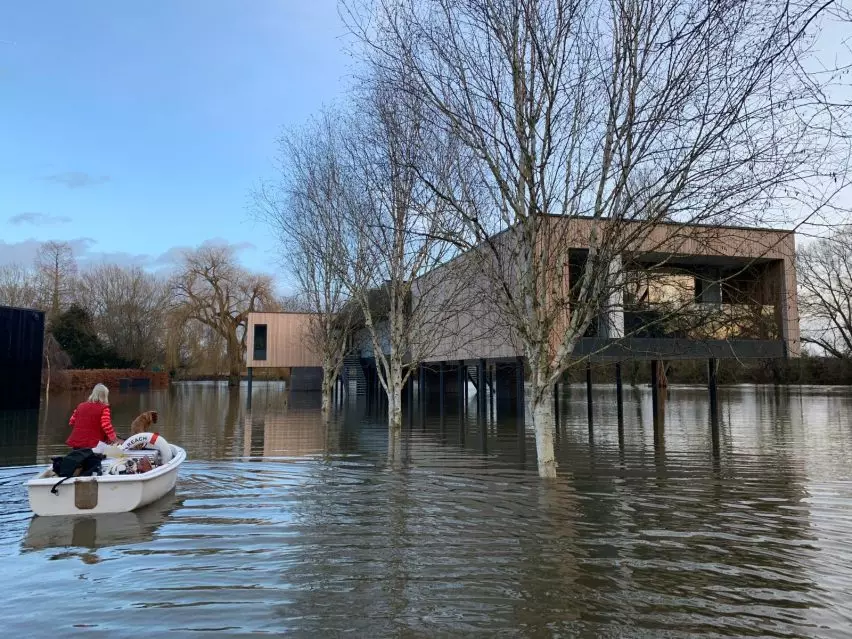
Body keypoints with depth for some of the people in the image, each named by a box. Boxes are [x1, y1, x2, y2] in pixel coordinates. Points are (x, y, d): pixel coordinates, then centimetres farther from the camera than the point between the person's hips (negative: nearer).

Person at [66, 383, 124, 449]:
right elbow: (106, 426, -15)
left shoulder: (81, 406, 10)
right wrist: (115, 440, -14)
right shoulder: (103, 408, -6)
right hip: (93, 444, -5)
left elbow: (71, 422, 16)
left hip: (77, 442, 5)